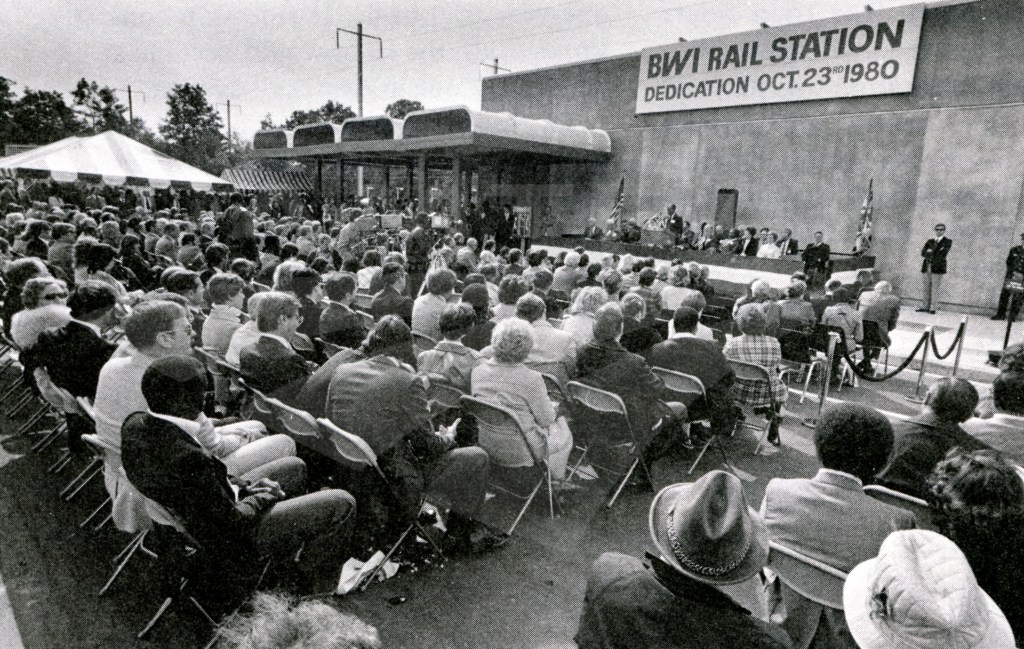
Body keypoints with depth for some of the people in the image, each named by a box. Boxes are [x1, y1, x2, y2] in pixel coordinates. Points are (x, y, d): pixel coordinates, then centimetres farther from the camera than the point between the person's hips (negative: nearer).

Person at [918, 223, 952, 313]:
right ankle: (924, 307, 9)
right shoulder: (930, 241, 18)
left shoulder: (947, 242, 5)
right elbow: (923, 253, 6)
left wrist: (930, 252, -4)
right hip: (926, 267, 4)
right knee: (925, 288, 4)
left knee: (935, 288, -5)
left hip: (938, 268, -4)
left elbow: (943, 254, -8)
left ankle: (933, 308, -3)